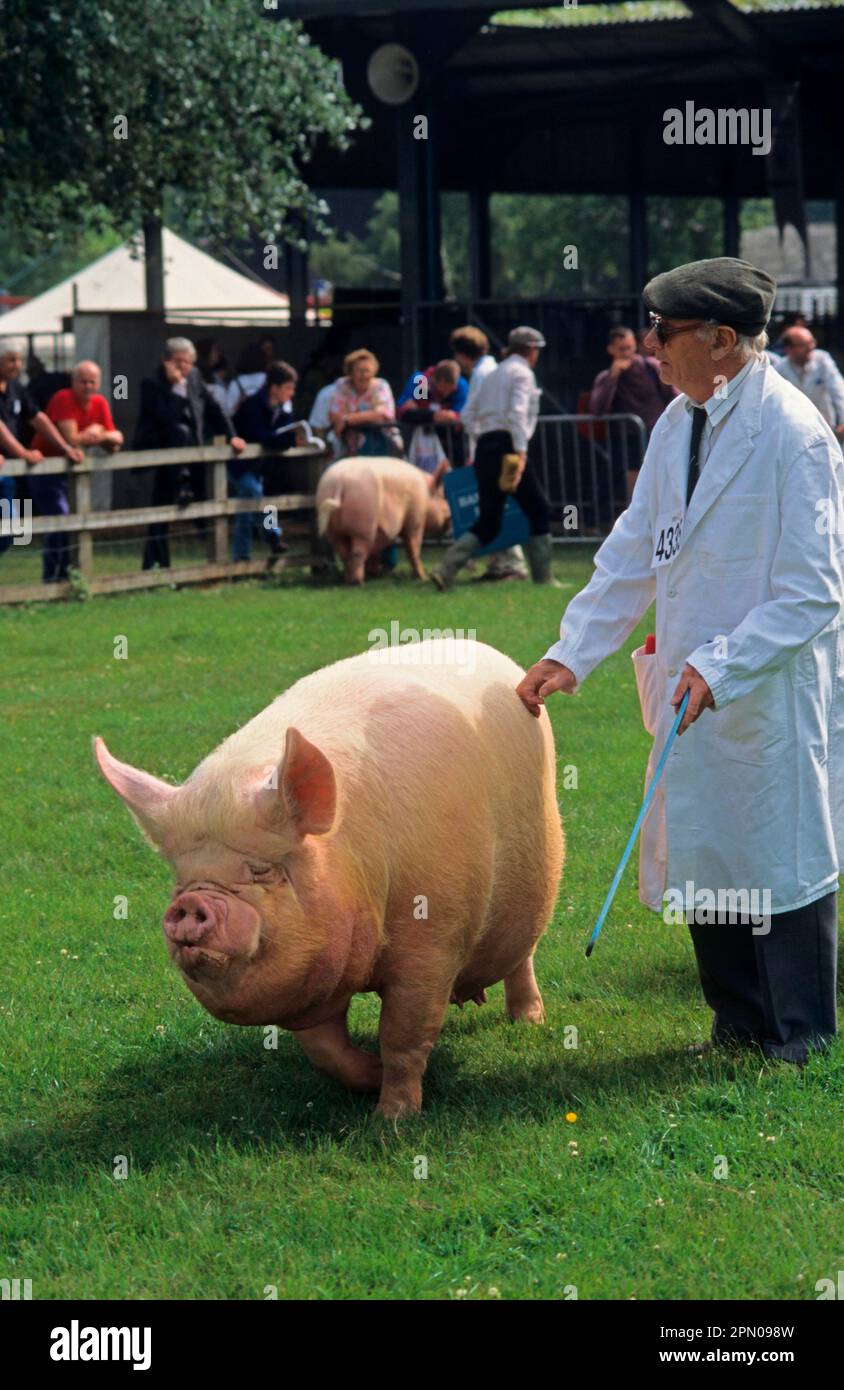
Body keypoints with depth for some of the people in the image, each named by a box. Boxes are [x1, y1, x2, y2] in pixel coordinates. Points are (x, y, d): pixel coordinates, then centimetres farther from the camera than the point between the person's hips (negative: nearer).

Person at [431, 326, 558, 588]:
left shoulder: (493, 375, 24)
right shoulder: (522, 373, -1)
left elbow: (474, 413, 20)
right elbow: (517, 413, -15)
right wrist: (521, 453, -22)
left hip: (484, 447, 8)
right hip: (506, 445, -8)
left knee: (487, 524, 7)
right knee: (538, 510, 4)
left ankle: (446, 569, -10)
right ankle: (542, 577, 3)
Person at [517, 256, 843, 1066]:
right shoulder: (679, 423, 7)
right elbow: (632, 554, 13)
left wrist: (721, 666, -27)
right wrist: (570, 654, 6)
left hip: (774, 694, -8)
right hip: (692, 691, 8)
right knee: (700, 863, 14)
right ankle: (738, 1030, 28)